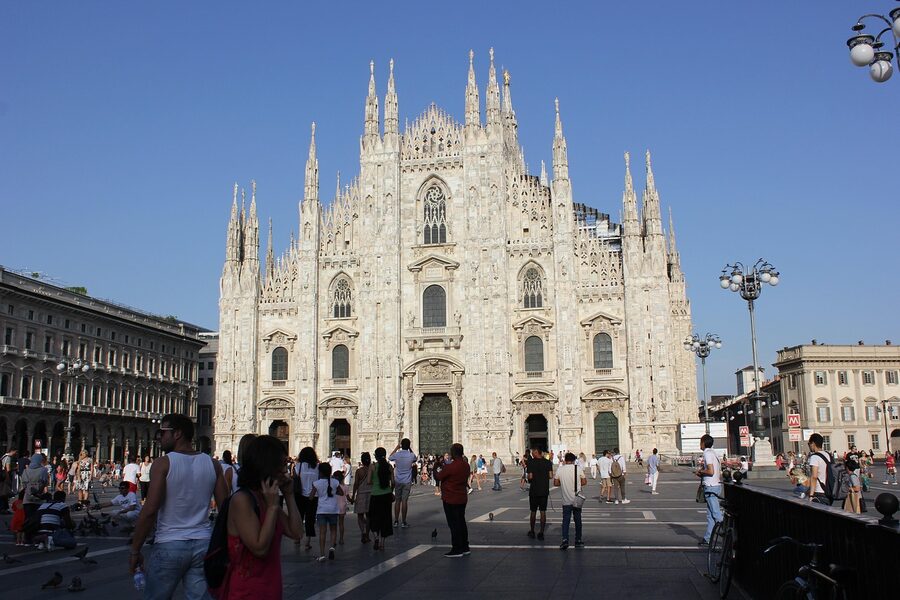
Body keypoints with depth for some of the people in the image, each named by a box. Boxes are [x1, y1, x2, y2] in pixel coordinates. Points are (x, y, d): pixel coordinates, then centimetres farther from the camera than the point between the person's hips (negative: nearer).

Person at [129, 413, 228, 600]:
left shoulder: (163, 463, -9)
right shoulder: (212, 464, 4)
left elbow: (150, 511, -14)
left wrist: (135, 550, -6)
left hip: (170, 546, -4)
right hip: (203, 544, 4)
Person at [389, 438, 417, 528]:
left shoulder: (396, 455, -9)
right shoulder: (411, 455, -10)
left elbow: (389, 458, 14)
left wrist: (396, 448, 15)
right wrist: (409, 449, 9)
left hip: (397, 481, 1)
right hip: (407, 482, -1)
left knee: (397, 501, 10)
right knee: (404, 501, 1)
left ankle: (396, 521, 13)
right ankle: (403, 522, 4)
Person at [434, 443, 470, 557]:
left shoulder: (451, 467, -23)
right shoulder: (466, 465, 2)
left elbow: (438, 477, -10)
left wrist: (439, 469, 10)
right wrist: (446, 467, 13)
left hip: (451, 500, -8)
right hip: (462, 498, 8)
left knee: (453, 524, -1)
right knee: (461, 522, 17)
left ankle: (456, 550, 3)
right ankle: (465, 547, 24)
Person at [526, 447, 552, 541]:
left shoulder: (531, 462, -10)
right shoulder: (548, 462, 0)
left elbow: (530, 476, -15)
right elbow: (551, 476, -4)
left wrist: (529, 480, 6)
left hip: (534, 490, -2)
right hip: (544, 490, 2)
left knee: (533, 511, 10)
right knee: (543, 512, 6)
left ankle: (532, 532, 20)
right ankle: (541, 533, 4)